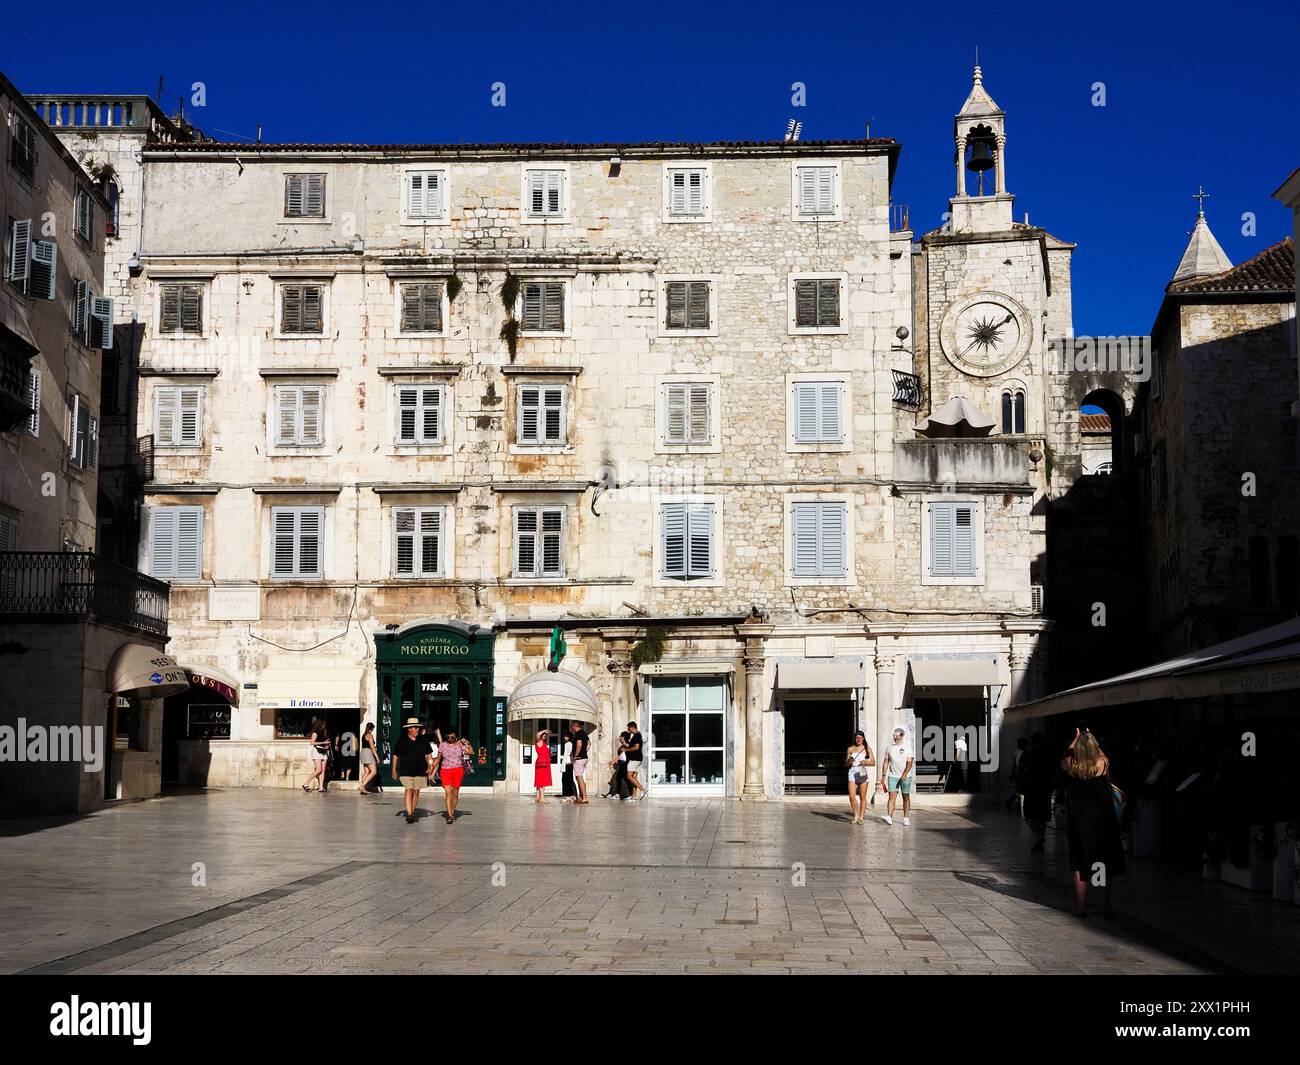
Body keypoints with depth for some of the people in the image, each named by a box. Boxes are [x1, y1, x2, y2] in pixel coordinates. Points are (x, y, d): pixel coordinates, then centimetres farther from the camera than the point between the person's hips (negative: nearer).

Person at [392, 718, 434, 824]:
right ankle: (409, 814, -17)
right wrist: (394, 770, 6)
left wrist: (430, 766, 1)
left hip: (420, 771, 3)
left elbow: (429, 754, 13)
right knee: (409, 791, -12)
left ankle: (412, 812, 21)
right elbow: (395, 755, 6)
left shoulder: (423, 740, 5)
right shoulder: (402, 740, -1)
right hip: (406, 770, -3)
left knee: (416, 792, 8)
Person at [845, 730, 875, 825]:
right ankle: (856, 815, 9)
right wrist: (849, 761, -10)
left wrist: (866, 762, -12)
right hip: (853, 773, 1)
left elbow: (873, 762, 7)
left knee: (862, 797, 0)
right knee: (852, 796, -9)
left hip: (863, 773, -1)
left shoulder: (867, 749, 8)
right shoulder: (850, 749, 10)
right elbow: (846, 764, 13)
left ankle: (861, 817, 7)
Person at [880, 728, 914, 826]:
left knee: (906, 797, 5)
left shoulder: (907, 748, 0)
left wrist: (905, 774, -22)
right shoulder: (889, 748, 9)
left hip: (905, 777, -1)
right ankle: (889, 817, -20)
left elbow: (909, 762, -9)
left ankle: (906, 818, 11)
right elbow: (886, 762, 12)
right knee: (892, 797, -10)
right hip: (892, 776, 1)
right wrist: (884, 775, 4)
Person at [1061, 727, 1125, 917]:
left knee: (1080, 866, 8)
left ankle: (1081, 907, 10)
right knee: (1103, 866, 10)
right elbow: (1099, 752, 14)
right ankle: (1105, 907, 15)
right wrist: (1088, 737, 22)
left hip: (1078, 822, 0)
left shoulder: (1072, 767, -10)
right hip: (1102, 822, 0)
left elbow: (1065, 759, 15)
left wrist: (1076, 738, 22)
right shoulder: (1102, 764, -11)